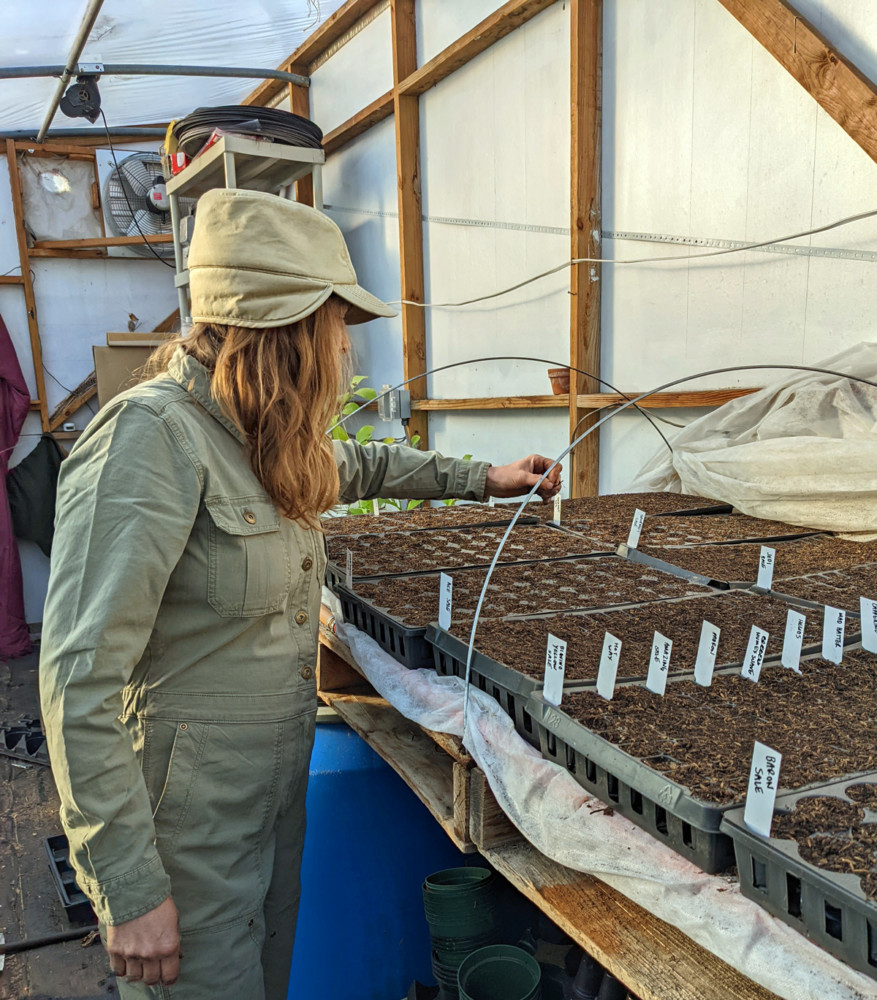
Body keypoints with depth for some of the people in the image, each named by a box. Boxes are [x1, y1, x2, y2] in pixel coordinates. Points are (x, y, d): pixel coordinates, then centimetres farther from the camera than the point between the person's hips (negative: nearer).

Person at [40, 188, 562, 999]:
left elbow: (356, 466, 27)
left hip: (277, 799, 8)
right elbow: (82, 681, -25)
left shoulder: (268, 439, 3)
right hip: (187, 832, -8)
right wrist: (130, 891, -22)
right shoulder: (152, 434, -23)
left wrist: (480, 478, 28)